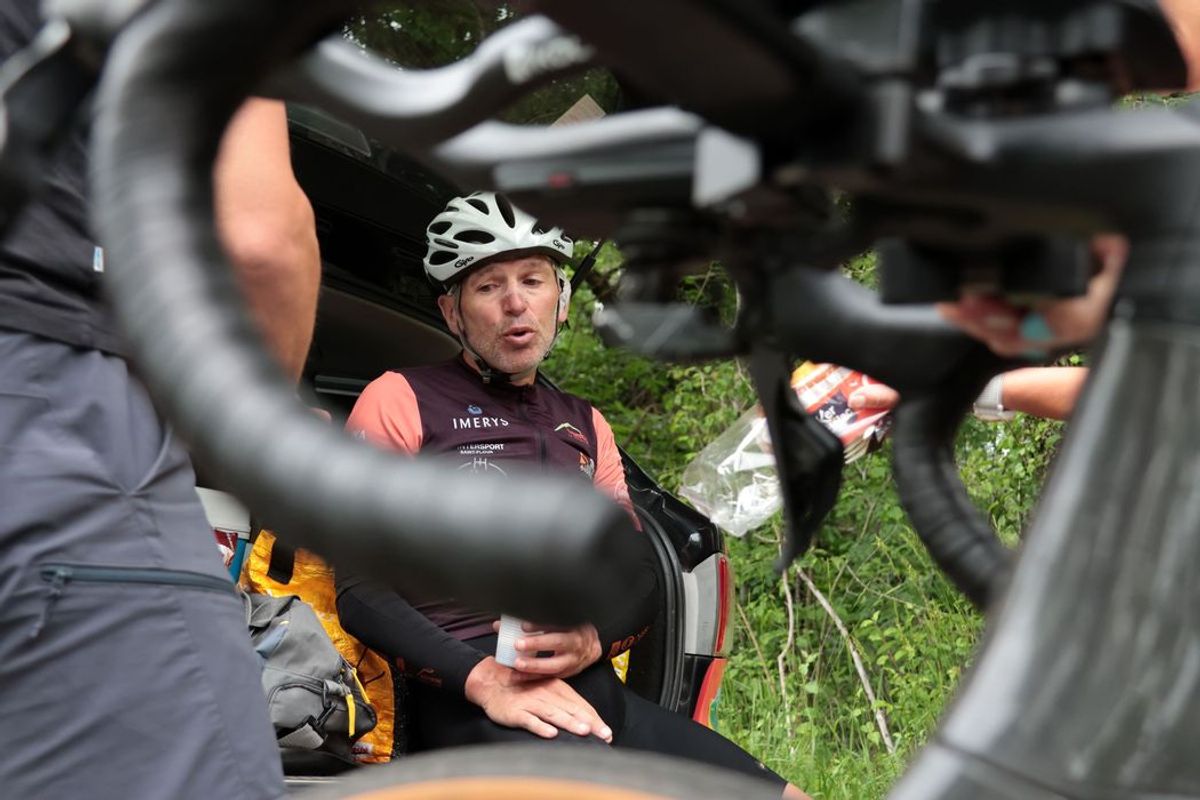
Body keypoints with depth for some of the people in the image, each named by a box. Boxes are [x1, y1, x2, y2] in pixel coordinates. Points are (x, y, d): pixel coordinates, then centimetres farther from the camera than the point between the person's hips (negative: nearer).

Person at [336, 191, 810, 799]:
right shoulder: (401, 401, 6)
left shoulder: (586, 426, 24)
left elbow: (640, 578, 15)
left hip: (591, 692, 6)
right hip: (463, 697, -6)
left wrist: (592, 641, -9)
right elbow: (361, 592, -3)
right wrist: (481, 676, -19)